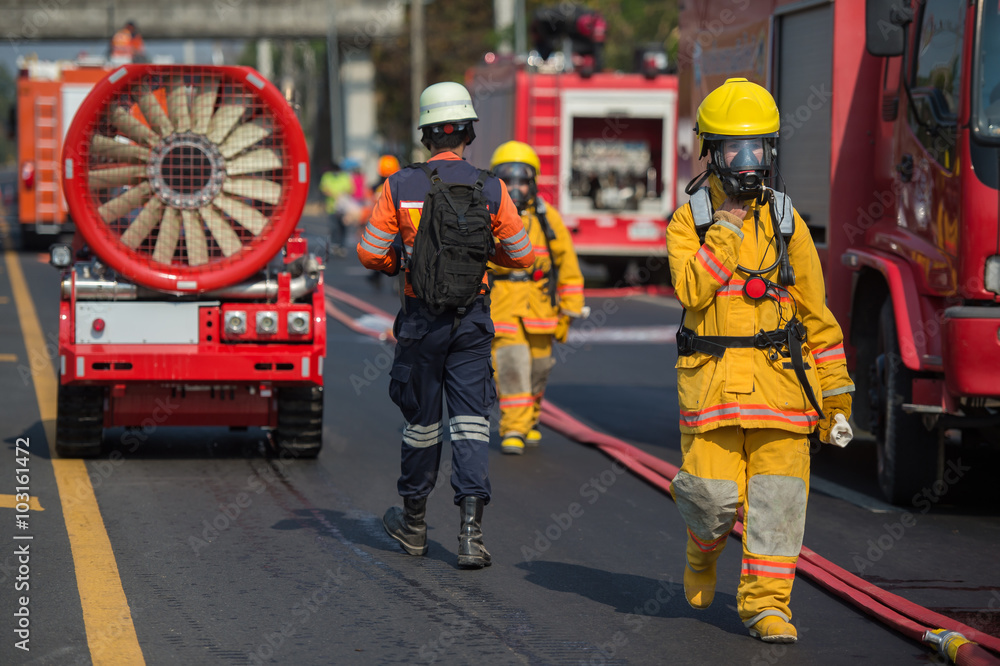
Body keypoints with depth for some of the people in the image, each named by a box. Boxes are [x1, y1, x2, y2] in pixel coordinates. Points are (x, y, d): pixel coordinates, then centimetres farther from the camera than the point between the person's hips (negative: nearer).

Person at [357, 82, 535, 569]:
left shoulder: (400, 187, -6)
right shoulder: (490, 189, -5)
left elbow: (370, 253, -3)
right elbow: (522, 256, 2)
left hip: (420, 319, 0)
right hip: (472, 319, 0)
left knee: (421, 419, 13)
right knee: (470, 421, 0)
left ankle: (413, 521, 30)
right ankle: (470, 532, -11)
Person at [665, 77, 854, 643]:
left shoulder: (786, 222, 7)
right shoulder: (690, 220, 3)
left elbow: (816, 310, 10)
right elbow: (692, 290, -14)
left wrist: (835, 389, 7)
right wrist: (729, 224, -16)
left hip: (780, 380, 1)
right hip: (712, 378, -1)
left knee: (778, 493, -5)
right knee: (714, 492, -5)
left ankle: (767, 602, 3)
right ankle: (704, 550, 29)